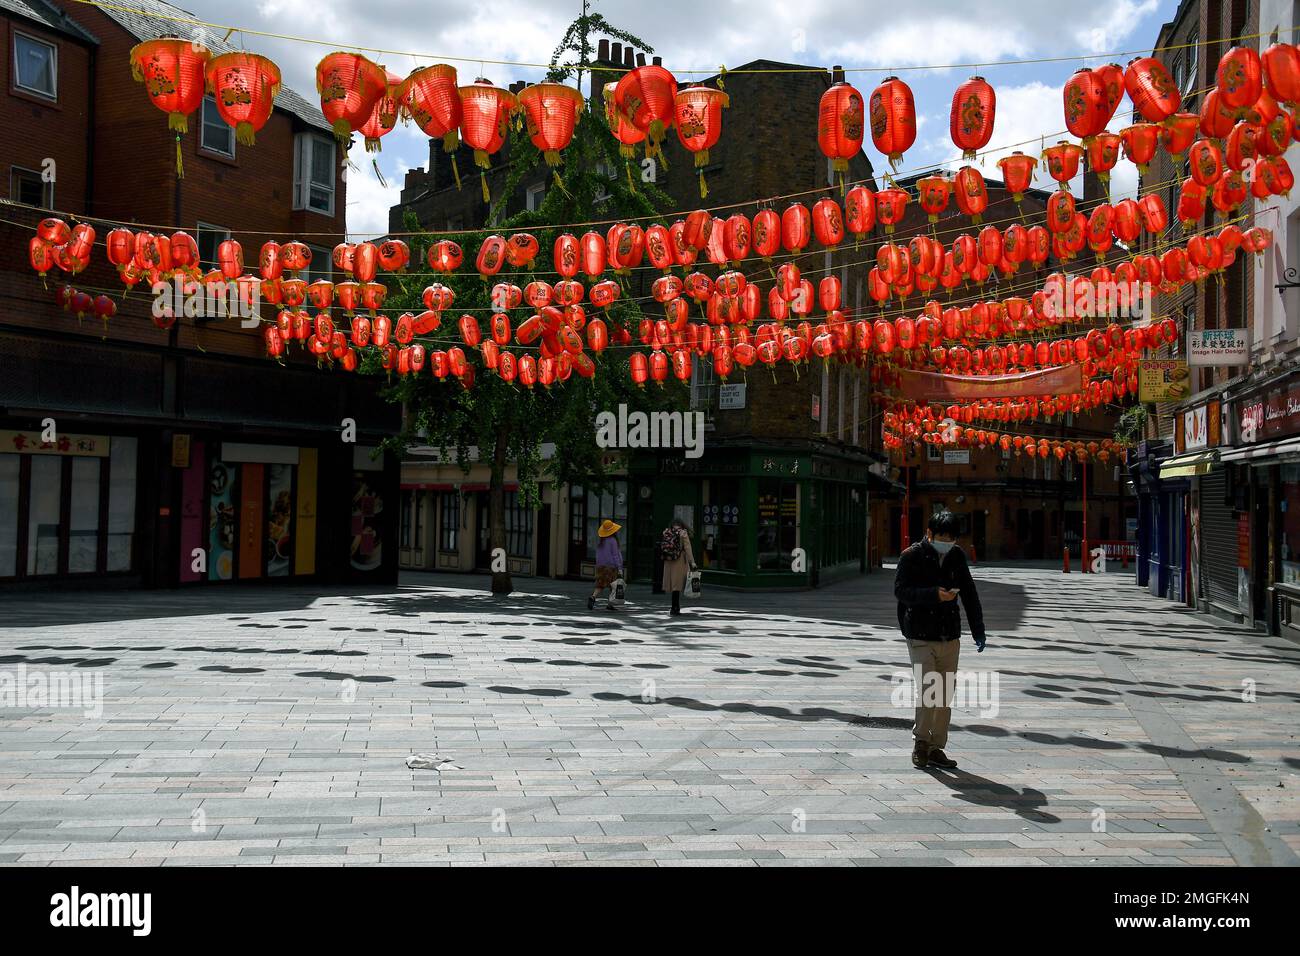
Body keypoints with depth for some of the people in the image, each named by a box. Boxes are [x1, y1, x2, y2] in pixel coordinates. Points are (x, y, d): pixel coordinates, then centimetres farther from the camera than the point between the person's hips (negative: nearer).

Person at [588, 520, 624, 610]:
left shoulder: (600, 542, 9)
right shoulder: (612, 540, -11)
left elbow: (598, 555, 13)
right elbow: (615, 555, -13)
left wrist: (598, 566, 21)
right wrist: (619, 568, -11)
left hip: (601, 566, 6)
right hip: (611, 566, -6)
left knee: (600, 585, 5)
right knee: (613, 586, 7)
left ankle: (593, 597, -19)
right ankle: (610, 603, 3)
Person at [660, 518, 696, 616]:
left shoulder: (666, 533, 6)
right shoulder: (683, 533, -5)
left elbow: (662, 548, 6)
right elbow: (688, 549, -9)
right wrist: (692, 562, -8)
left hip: (668, 561, 4)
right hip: (680, 561, -4)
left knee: (672, 583, 10)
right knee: (677, 583, 1)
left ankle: (676, 607, 17)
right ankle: (675, 608, 2)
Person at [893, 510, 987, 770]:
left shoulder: (957, 556, 8)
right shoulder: (912, 556, -6)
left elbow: (969, 594, 14)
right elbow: (900, 590, -13)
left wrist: (978, 630, 10)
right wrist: (934, 594, -24)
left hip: (950, 637, 5)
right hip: (921, 638, -5)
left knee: (946, 694, 7)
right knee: (927, 691, -13)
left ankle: (936, 748, 17)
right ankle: (921, 742, 6)